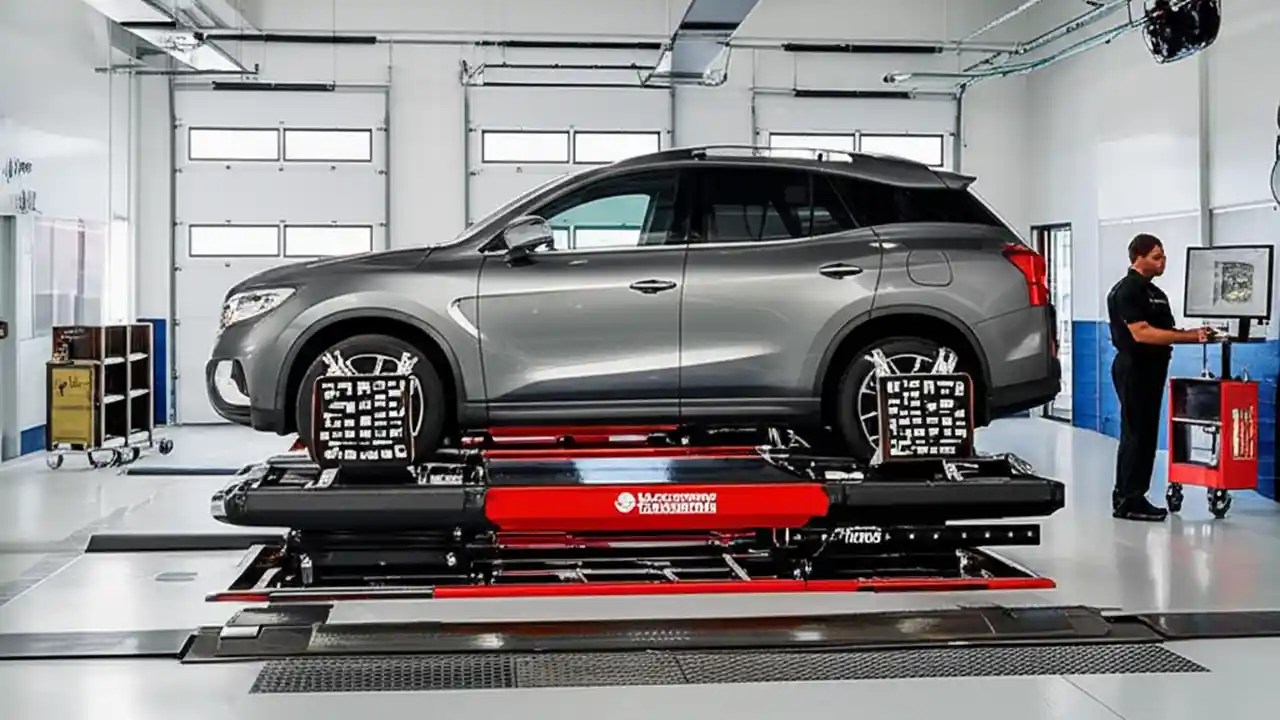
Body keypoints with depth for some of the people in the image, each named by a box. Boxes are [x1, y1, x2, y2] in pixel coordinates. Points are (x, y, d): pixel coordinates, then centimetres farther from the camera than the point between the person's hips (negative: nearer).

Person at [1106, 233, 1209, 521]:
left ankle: (1129, 497, 17)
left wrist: (1194, 334, 2)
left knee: (1145, 434, 11)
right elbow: (1141, 333, -22)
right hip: (1134, 368, -9)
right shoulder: (1127, 291, -13)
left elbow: (1164, 331, 20)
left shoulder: (1155, 292, 17)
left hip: (1151, 368, 9)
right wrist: (1189, 336, -23)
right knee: (1136, 434, -7)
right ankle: (1128, 501, -3)